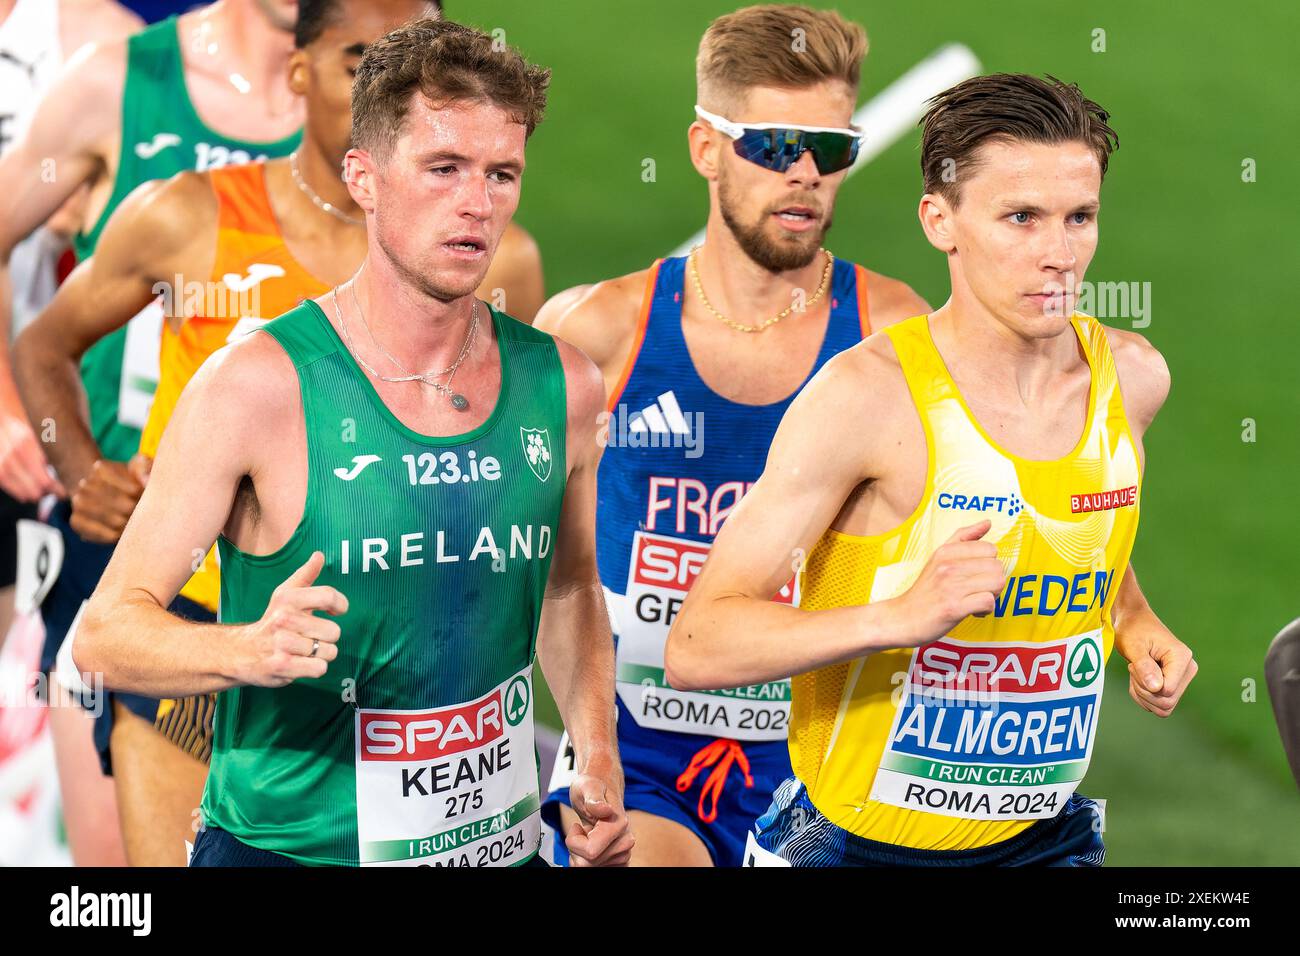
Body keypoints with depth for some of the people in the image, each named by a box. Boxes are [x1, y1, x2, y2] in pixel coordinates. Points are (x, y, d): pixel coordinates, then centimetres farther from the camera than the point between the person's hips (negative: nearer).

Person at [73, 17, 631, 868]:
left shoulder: (562, 386, 0)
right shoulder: (258, 385, -14)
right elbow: (104, 633, -14)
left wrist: (599, 765, 4)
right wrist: (249, 652, -32)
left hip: (500, 847, 4)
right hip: (283, 849, -4)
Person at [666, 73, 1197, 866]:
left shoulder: (1131, 376, 0)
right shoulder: (869, 393, -18)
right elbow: (696, 647, -21)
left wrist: (1136, 625, 5)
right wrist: (903, 615, -32)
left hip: (1046, 838, 5)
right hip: (857, 841, -5)